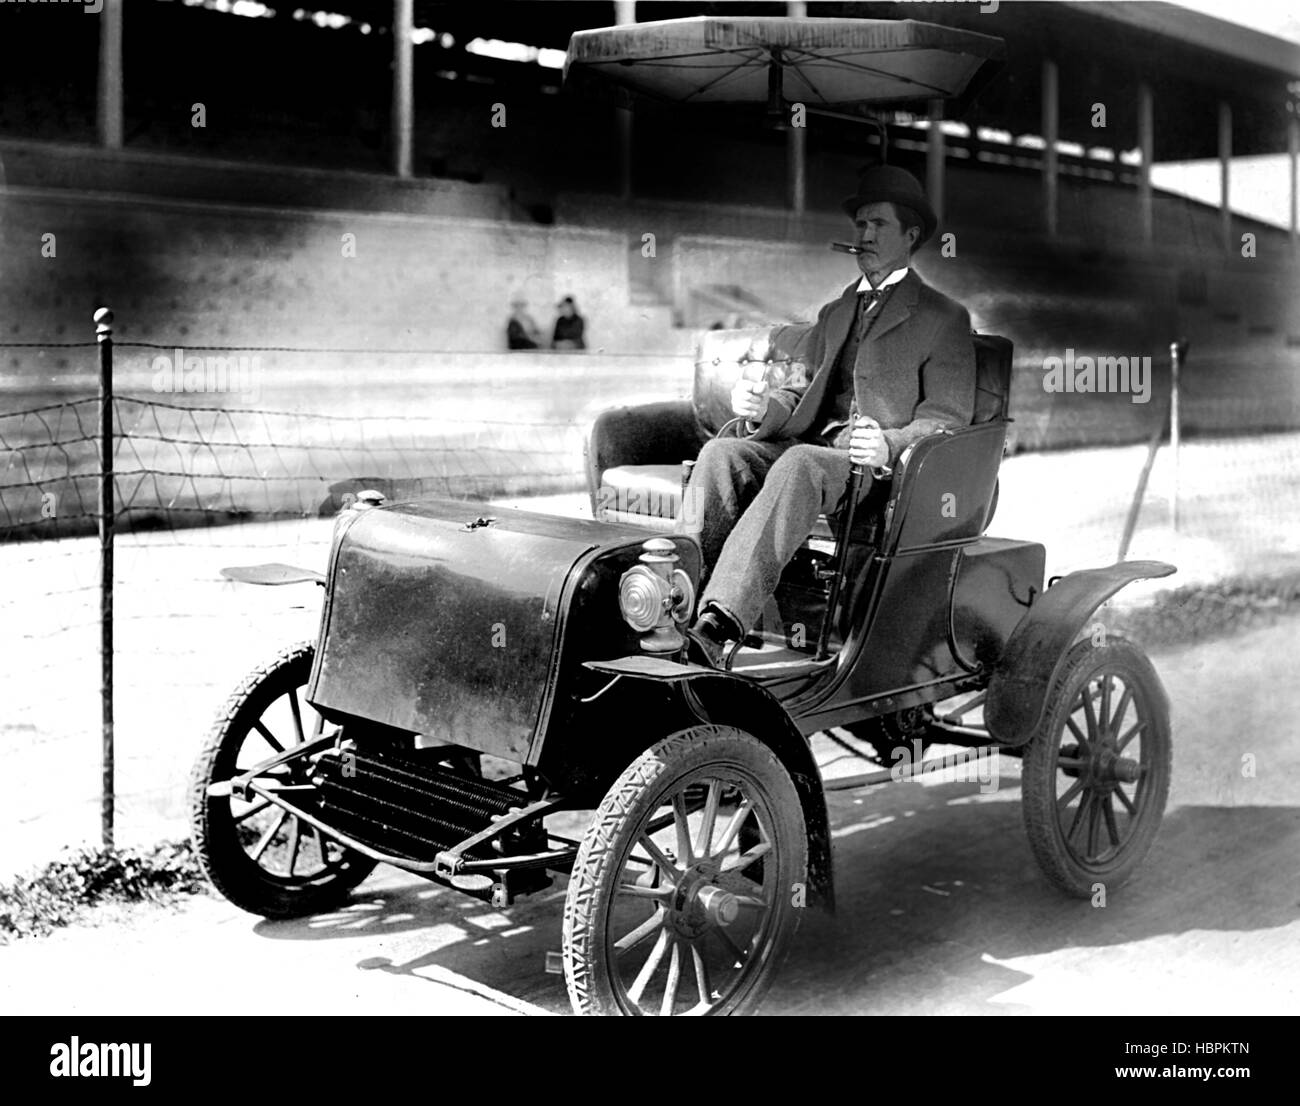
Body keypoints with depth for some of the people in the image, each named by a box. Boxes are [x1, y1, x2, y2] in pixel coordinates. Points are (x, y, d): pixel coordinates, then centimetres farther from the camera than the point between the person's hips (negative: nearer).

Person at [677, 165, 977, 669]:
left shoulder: (943, 318, 10)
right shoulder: (835, 313, 31)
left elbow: (948, 417, 1)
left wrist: (890, 445, -20)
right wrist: (765, 408, 0)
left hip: (881, 463, -6)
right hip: (810, 446, 6)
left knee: (797, 466, -38)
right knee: (721, 452, -25)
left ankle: (719, 626, -51)